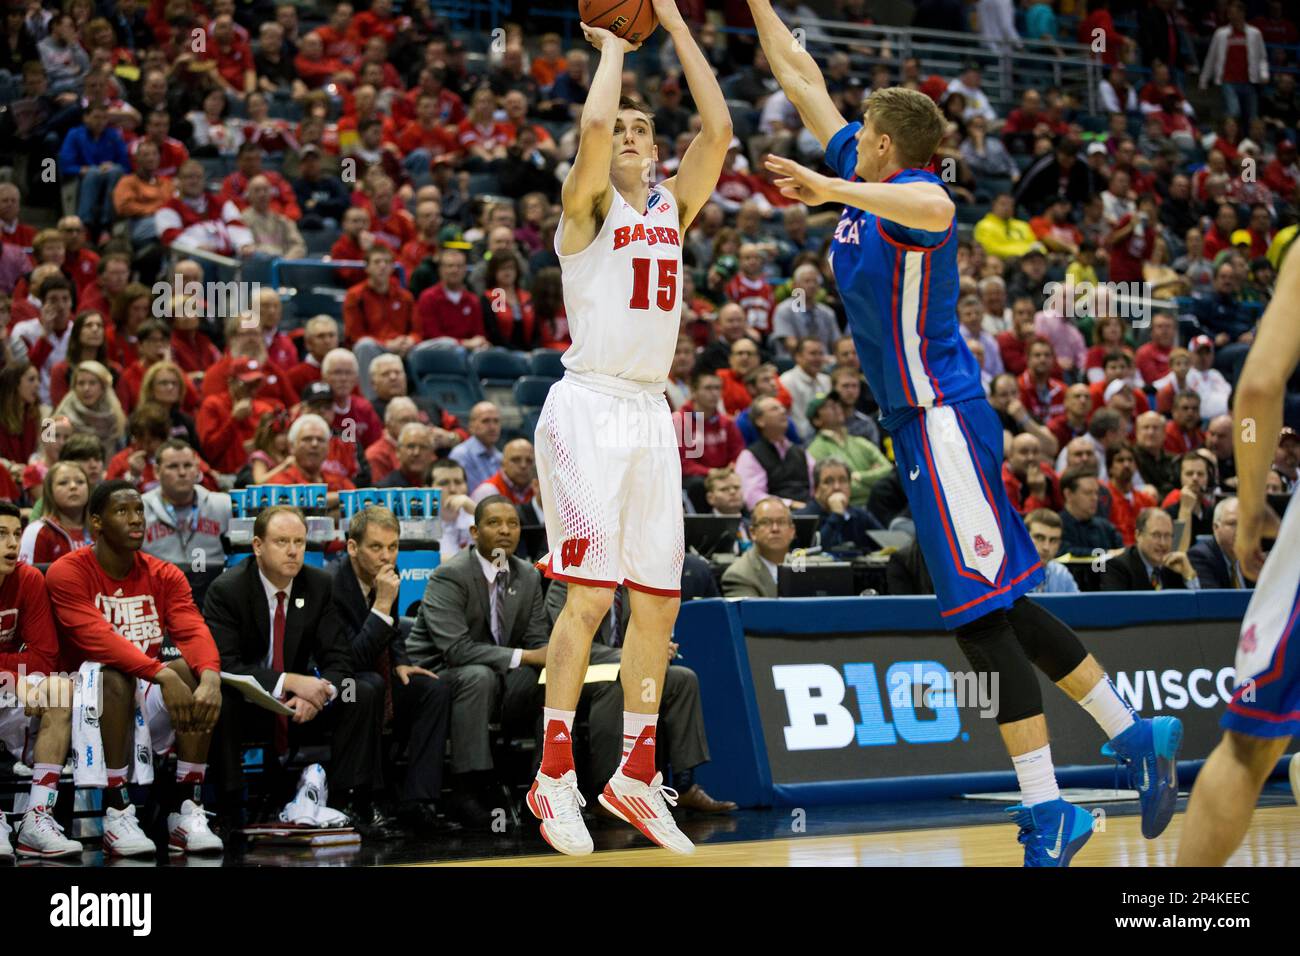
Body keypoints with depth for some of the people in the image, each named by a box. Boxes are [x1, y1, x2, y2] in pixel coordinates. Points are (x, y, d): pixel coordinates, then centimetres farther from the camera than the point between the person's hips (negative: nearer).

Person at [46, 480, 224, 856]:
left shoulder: (164, 577, 5)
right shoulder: (67, 574, -9)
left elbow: (193, 632, -11)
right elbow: (97, 639, -25)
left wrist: (210, 677, -34)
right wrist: (163, 675, -37)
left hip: (148, 703, 4)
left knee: (197, 673, -23)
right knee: (114, 676, -35)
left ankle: (186, 811, -23)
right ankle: (116, 812, -32)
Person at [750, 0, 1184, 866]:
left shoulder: (914, 194, -14)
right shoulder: (869, 180, 11)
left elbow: (933, 208, -42)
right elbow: (803, 79, 20)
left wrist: (836, 193, -54)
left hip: (943, 422, -10)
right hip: (925, 424, 10)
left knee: (982, 617, -9)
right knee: (1001, 607, 14)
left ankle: (1047, 813, -7)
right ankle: (1134, 734, 21)